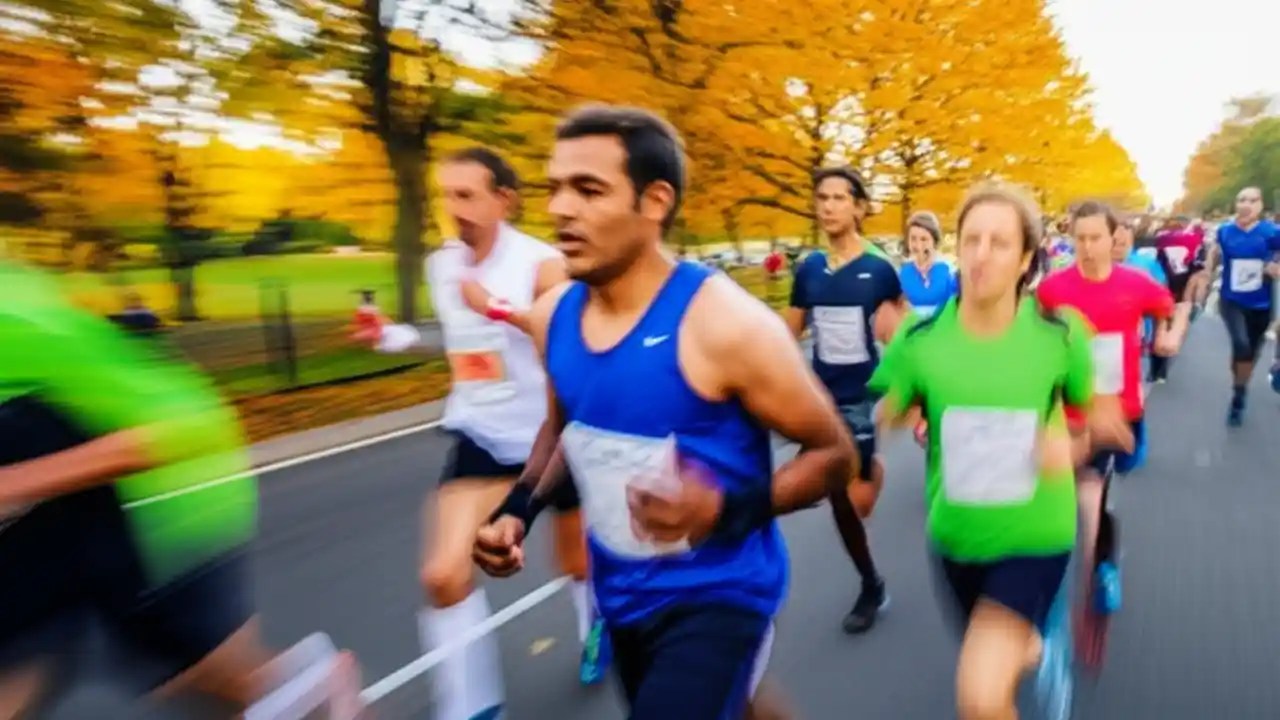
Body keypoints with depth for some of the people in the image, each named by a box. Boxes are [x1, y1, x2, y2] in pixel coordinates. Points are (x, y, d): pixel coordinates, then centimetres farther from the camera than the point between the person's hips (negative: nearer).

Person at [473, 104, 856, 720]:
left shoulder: (725, 324, -25)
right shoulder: (552, 316, -6)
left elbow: (834, 454, -14)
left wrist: (727, 510, -29)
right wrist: (519, 509, -1)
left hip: (717, 598, -6)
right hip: (621, 596, 6)